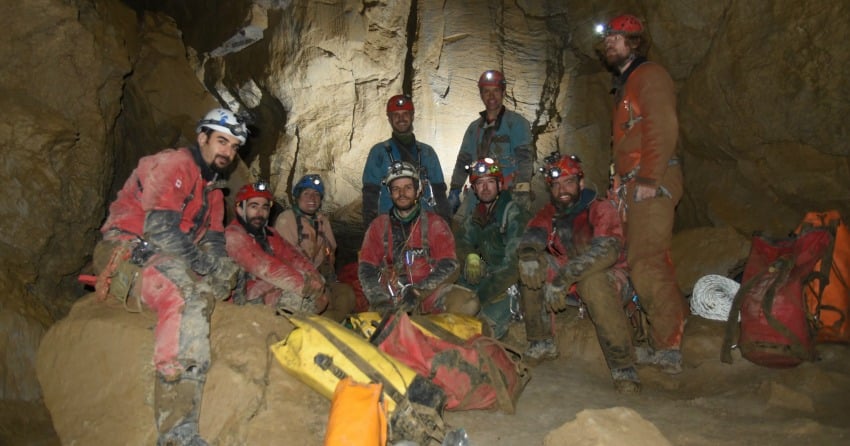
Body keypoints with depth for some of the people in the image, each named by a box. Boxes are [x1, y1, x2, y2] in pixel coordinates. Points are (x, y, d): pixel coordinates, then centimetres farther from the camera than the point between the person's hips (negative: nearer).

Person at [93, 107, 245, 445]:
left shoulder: (213, 190, 22)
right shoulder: (172, 164, -8)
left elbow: (213, 243, 16)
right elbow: (159, 227, -21)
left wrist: (223, 270, -4)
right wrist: (201, 265, -15)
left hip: (173, 260, 10)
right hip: (126, 249, -10)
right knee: (190, 295, -34)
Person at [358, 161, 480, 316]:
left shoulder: (434, 223, 8)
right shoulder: (379, 226, 13)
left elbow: (448, 267, -3)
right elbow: (366, 270, 6)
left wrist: (418, 290, -17)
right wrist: (381, 301, -12)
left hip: (429, 292, 0)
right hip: (391, 297, 0)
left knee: (469, 304, -26)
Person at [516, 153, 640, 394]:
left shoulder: (601, 209, -14)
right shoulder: (550, 213, 5)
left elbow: (608, 249, -30)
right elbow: (532, 234, -10)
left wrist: (563, 277, -39)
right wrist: (528, 254, -36)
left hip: (609, 276, -5)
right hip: (568, 278, 6)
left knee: (594, 281, -39)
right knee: (530, 264, -15)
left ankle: (624, 369, -29)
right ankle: (542, 344, -8)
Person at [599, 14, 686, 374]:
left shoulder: (649, 76, -3)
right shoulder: (625, 84, 26)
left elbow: (663, 129, -15)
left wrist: (650, 178, -20)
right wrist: (621, 182, 17)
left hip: (651, 183, -10)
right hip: (633, 184, 10)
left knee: (646, 264, -13)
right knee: (652, 263, 10)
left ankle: (667, 348, -7)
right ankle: (665, 342, 18)